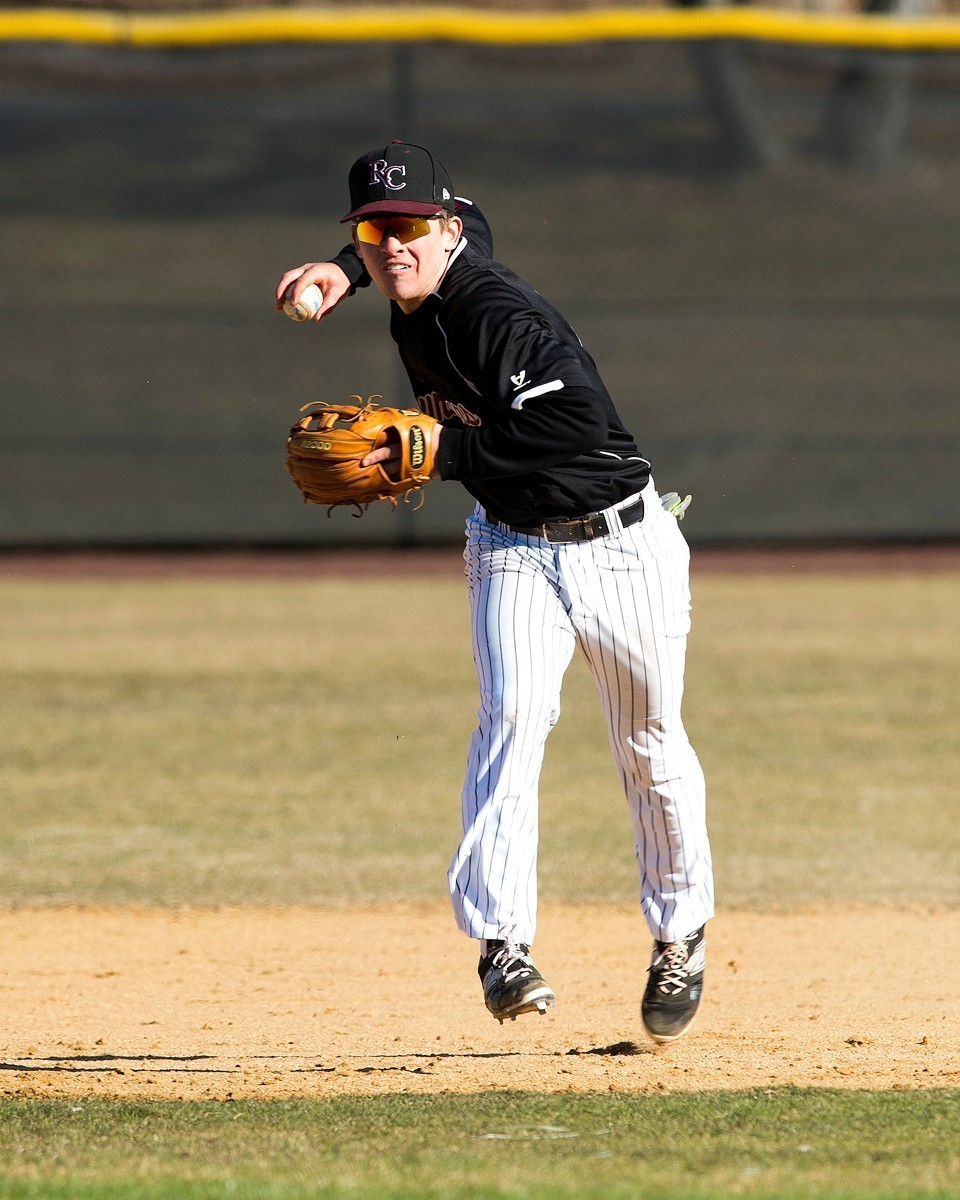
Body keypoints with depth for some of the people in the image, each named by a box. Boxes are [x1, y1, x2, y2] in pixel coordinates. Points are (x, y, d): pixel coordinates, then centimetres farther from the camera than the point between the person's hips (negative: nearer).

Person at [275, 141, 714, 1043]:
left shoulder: (501, 317, -26)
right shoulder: (416, 300, -2)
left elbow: (582, 422, -38)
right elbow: (468, 222, 21)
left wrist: (446, 450, -30)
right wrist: (346, 269, 8)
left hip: (622, 545, -5)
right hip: (514, 550, 5)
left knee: (649, 746, 8)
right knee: (513, 713, -19)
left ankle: (680, 933, 31)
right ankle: (501, 940, -30)